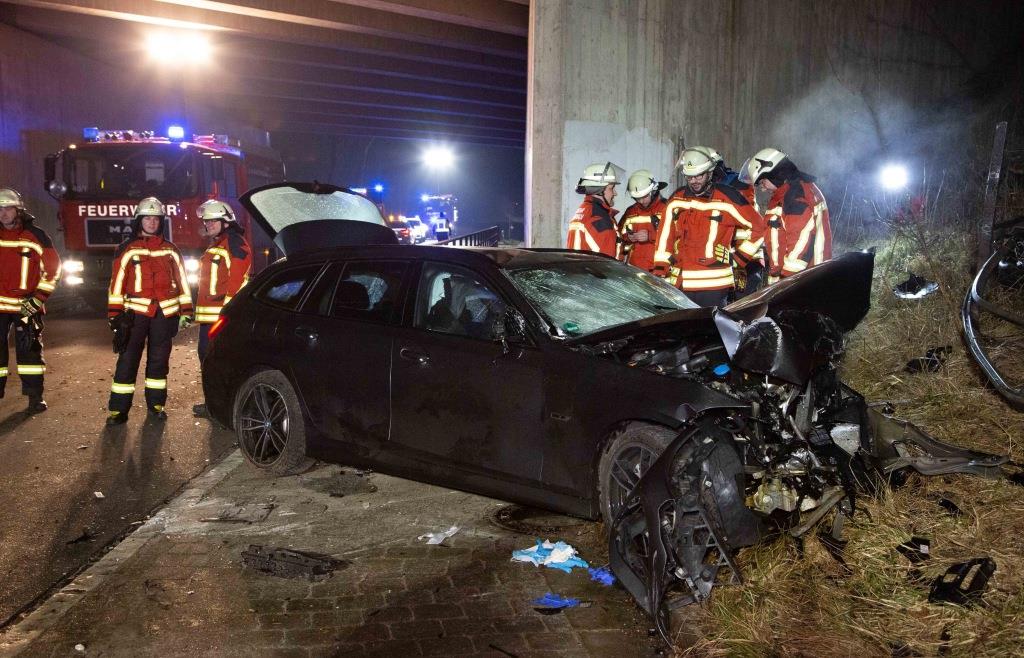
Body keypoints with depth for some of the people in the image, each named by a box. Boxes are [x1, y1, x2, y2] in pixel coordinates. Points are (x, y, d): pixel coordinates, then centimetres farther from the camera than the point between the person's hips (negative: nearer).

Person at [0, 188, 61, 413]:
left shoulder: (35, 236, -3)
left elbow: (52, 268, -3)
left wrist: (39, 297, -9)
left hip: (27, 305, -3)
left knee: (30, 348, 0)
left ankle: (35, 396, 8)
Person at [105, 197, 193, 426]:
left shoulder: (170, 251, 11)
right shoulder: (127, 250, 3)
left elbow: (182, 281, 13)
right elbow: (117, 282, 0)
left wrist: (186, 311, 7)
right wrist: (114, 313, -5)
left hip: (164, 313, 3)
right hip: (135, 312, -2)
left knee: (159, 360, 9)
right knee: (128, 360, -4)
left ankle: (156, 404, 19)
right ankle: (118, 409, 0)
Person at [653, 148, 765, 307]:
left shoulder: (727, 198, -3)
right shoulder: (676, 199, 10)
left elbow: (758, 227, 2)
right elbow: (665, 235, 11)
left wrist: (740, 257, 0)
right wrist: (660, 270, 5)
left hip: (714, 285, -4)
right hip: (679, 282, 4)